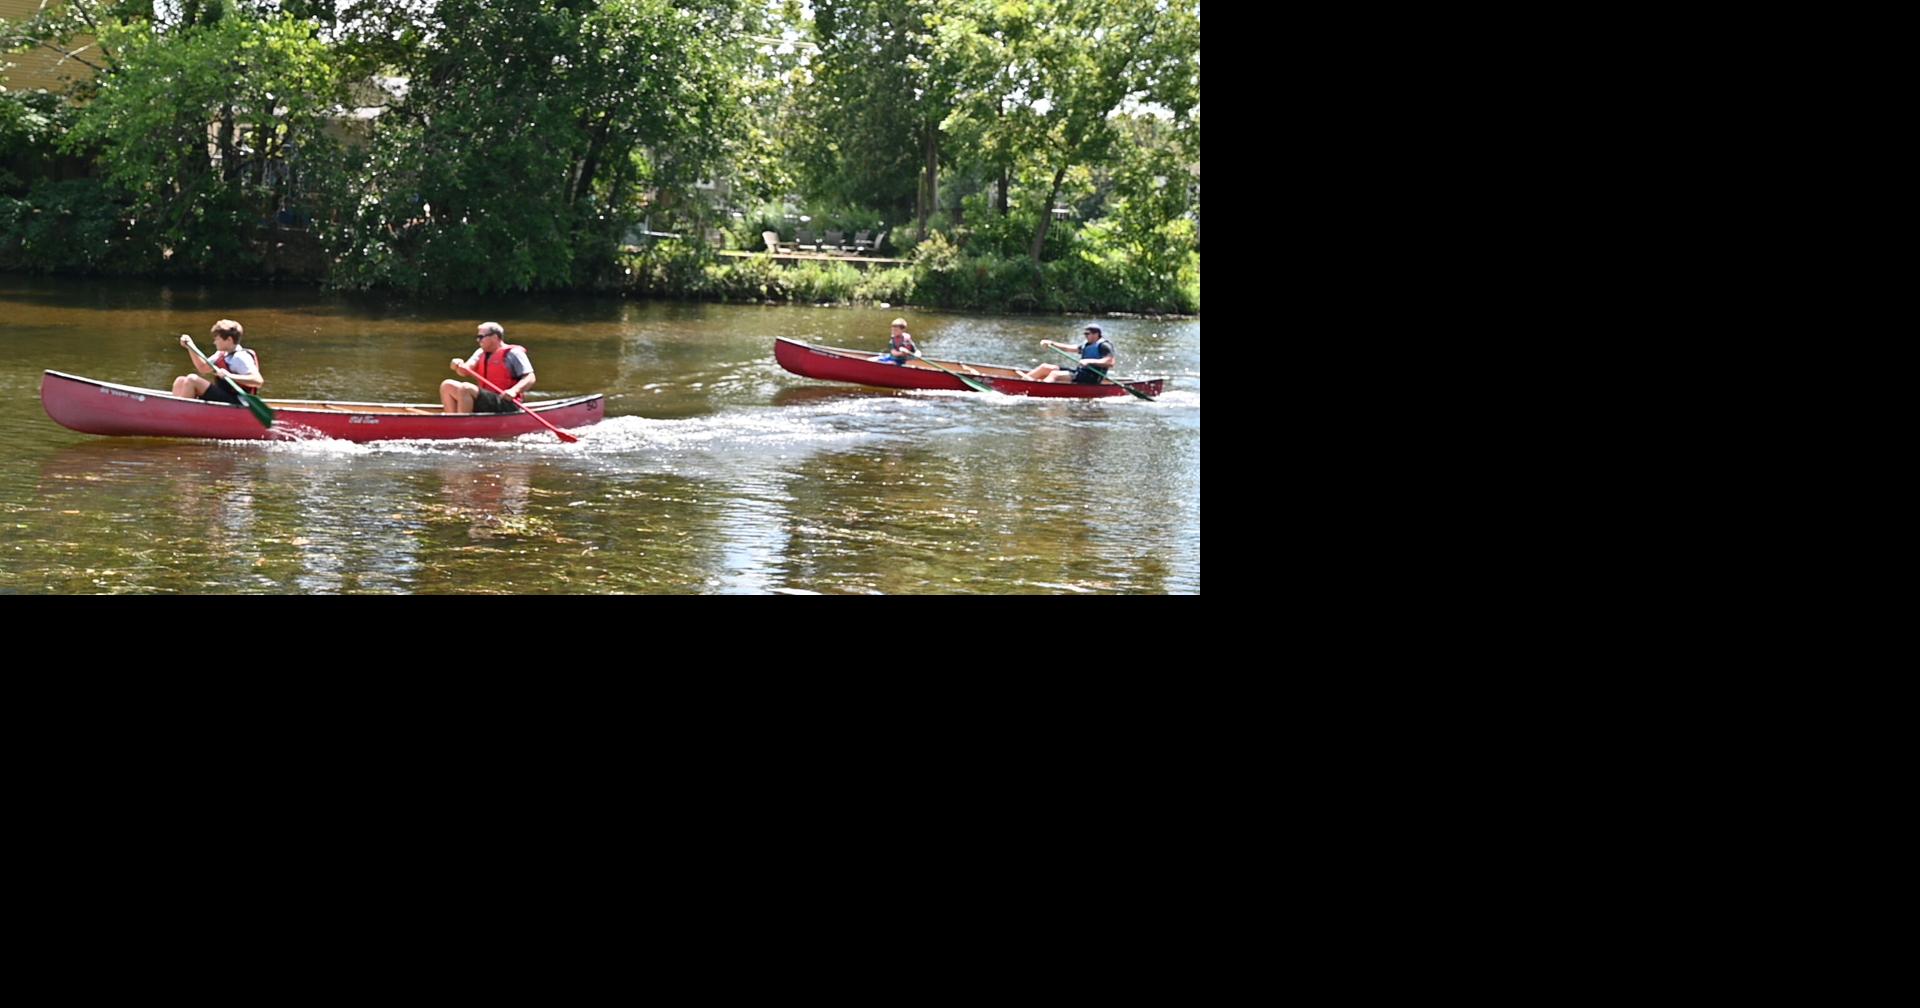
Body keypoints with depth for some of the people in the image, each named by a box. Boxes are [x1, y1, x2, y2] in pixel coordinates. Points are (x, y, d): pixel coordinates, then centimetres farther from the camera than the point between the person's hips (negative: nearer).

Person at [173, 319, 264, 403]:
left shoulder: (241, 357, -15)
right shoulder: (222, 354, 14)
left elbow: (258, 380, -27)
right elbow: (203, 368, 27)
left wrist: (231, 376, -35)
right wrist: (190, 347, 17)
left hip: (233, 402, -10)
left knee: (192, 379, -19)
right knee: (180, 381, 6)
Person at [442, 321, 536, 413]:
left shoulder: (513, 353, -5)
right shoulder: (481, 353, 18)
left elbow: (530, 378, -12)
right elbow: (466, 371, 6)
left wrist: (514, 391, -29)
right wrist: (459, 366, -17)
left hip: (506, 405, -8)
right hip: (484, 403, 8)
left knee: (465, 389, -28)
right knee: (447, 386, -1)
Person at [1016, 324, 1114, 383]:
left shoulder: (1104, 346, -8)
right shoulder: (1087, 345, 22)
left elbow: (1110, 362, -22)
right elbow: (1069, 348, 25)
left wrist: (1090, 361, -29)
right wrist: (1051, 343, 15)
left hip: (1091, 378, -10)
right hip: (1080, 372, 10)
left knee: (1055, 374, -28)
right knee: (1045, 367, 6)